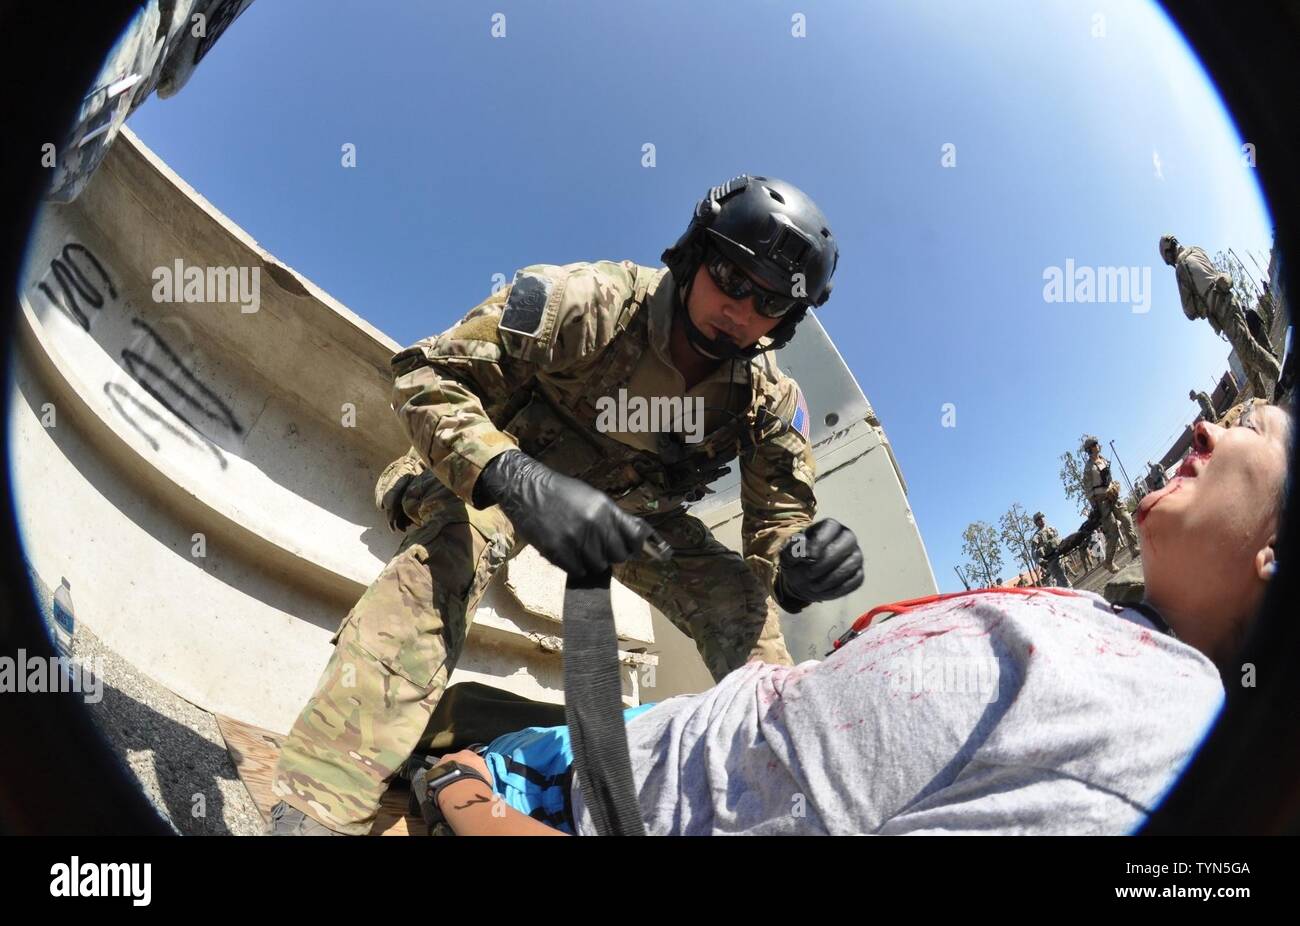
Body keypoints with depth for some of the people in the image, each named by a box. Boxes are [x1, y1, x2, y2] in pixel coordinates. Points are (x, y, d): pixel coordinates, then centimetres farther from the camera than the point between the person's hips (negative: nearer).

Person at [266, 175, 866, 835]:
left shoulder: (771, 401, -17)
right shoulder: (588, 302, -31)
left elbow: (779, 520, -14)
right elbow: (428, 378, -34)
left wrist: (800, 566, -42)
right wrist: (517, 480, -54)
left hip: (635, 507, 5)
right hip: (515, 468, -4)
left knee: (741, 600, -15)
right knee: (450, 544, -36)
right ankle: (316, 807, -41)